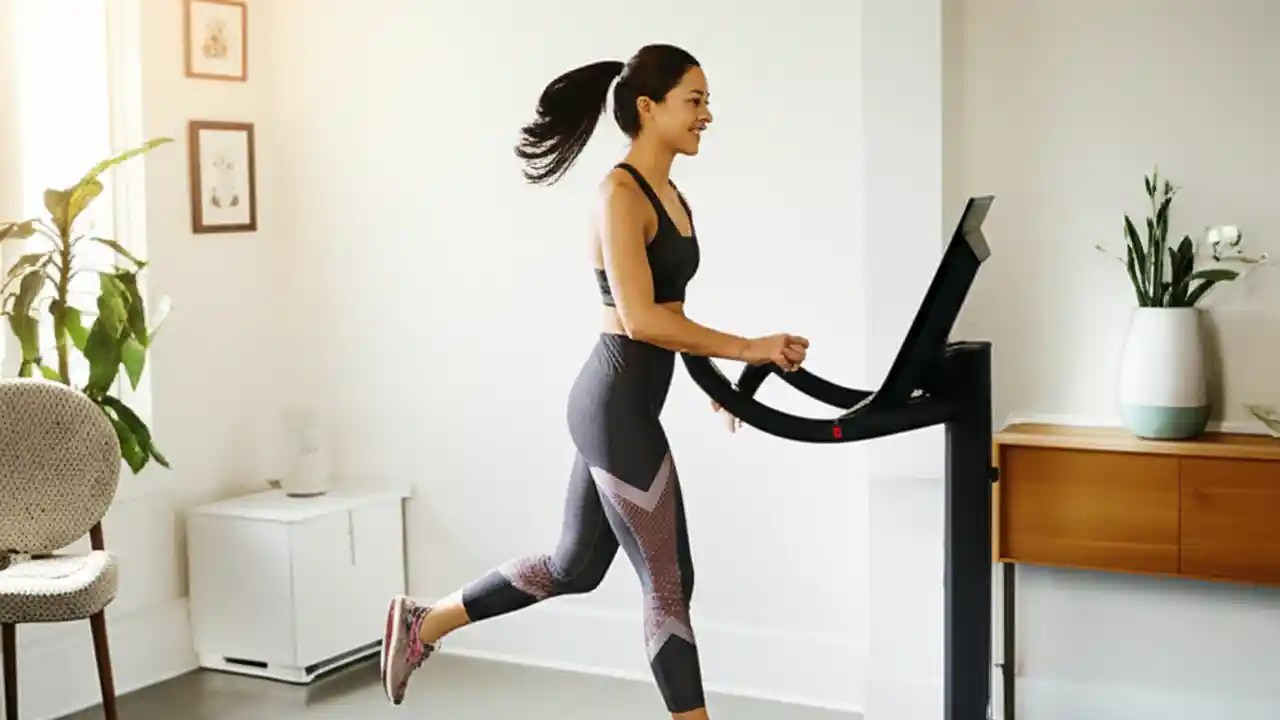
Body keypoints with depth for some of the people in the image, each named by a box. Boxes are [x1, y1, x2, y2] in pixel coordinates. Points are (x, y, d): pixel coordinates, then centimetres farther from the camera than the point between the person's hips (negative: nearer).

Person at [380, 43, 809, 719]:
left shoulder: (668, 194, 13)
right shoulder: (620, 193, -16)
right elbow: (641, 318, -24)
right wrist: (745, 348, -22)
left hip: (625, 401, 10)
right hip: (618, 403, -10)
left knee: (574, 567, 19)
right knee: (669, 582, 0)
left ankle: (421, 624, 32)